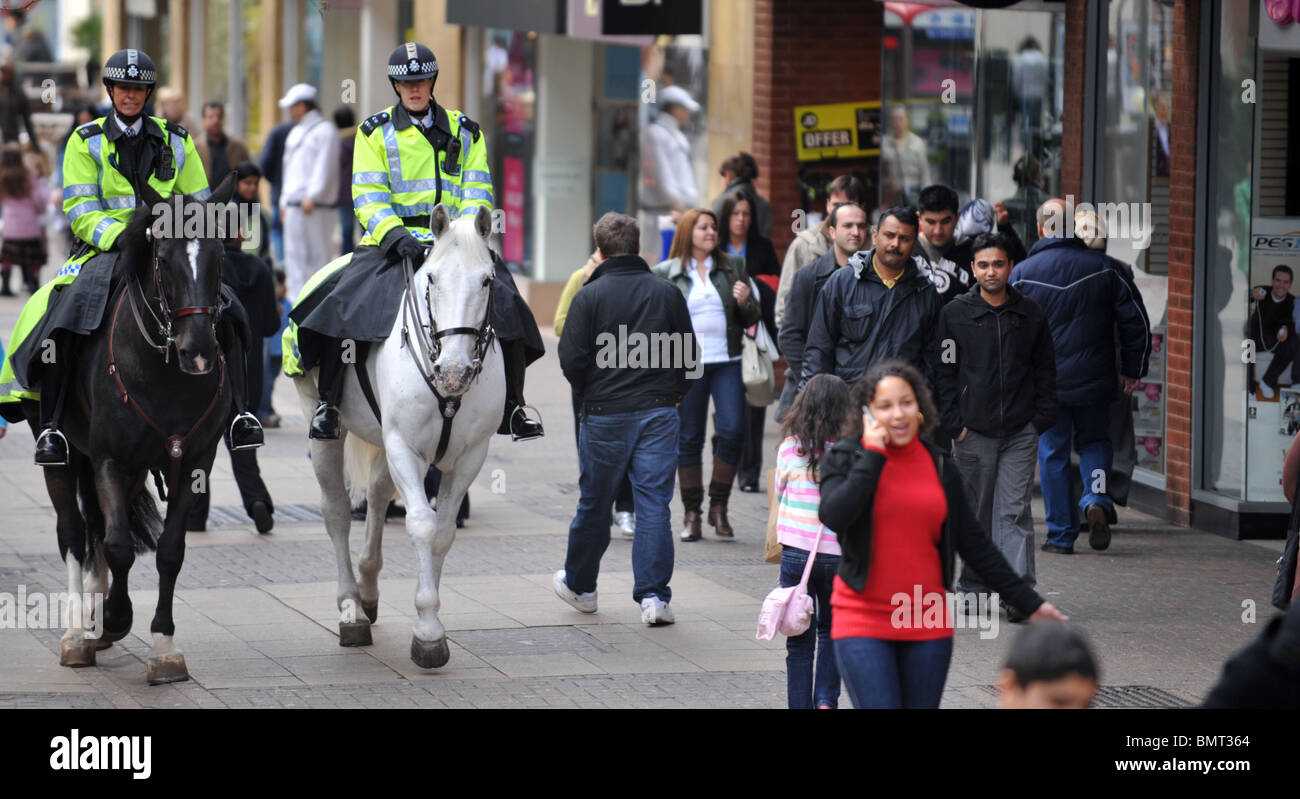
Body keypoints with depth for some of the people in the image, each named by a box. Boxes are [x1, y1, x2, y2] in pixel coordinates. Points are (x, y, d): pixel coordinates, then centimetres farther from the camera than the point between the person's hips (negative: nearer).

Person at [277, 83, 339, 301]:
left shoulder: (325, 131, -6)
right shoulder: (295, 134, 21)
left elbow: (324, 167, -14)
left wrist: (312, 196, -21)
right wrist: (284, 201, 19)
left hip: (316, 207, -9)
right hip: (294, 205, 9)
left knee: (319, 254, -8)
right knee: (294, 253, 7)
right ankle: (297, 298, 10)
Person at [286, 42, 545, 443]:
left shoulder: (465, 132, 14)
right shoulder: (375, 132, 9)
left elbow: (477, 192, 7)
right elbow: (368, 197, -1)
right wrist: (395, 235, -19)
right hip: (391, 240, -1)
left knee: (503, 300, -20)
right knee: (343, 300, -25)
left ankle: (512, 407, -10)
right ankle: (327, 402, -13)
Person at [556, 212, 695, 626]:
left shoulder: (589, 296, -8)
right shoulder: (668, 294, 2)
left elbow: (571, 359, -10)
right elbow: (688, 354, 5)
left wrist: (587, 391, 8)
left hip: (604, 414, -1)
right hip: (659, 412, 2)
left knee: (595, 503, 12)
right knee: (654, 502, 1)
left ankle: (579, 584, 29)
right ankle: (654, 595, -6)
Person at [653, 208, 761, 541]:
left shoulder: (733, 267, 10)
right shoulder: (665, 273, 5)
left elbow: (752, 318, 13)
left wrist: (745, 302, -9)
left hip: (727, 363, 1)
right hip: (686, 365, -1)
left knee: (732, 430, -11)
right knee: (689, 438, 3)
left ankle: (719, 506, 5)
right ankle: (691, 513, 11)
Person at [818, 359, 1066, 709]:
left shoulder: (940, 466, 8)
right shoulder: (846, 458, -1)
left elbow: (974, 544, 12)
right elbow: (833, 516, -20)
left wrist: (1028, 602, 11)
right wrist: (873, 456, -15)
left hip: (928, 623, 3)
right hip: (863, 620, -3)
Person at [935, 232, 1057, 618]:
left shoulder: (1031, 315, 7)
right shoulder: (954, 314, 2)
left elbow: (1045, 372, 12)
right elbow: (944, 373, 3)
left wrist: (1041, 420, 3)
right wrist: (953, 423, -5)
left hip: (1020, 431, 0)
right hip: (972, 431, 0)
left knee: (1015, 512, -6)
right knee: (975, 513, 7)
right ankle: (975, 587, 20)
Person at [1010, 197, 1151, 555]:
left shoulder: (1022, 273, -4)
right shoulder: (1105, 268, -1)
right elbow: (1135, 319, 1)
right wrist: (1133, 369, 12)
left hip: (1044, 384, -1)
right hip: (1094, 379, 1)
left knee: (1052, 452, 8)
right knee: (1094, 441, 19)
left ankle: (1061, 534, 8)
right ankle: (1097, 496, -9)